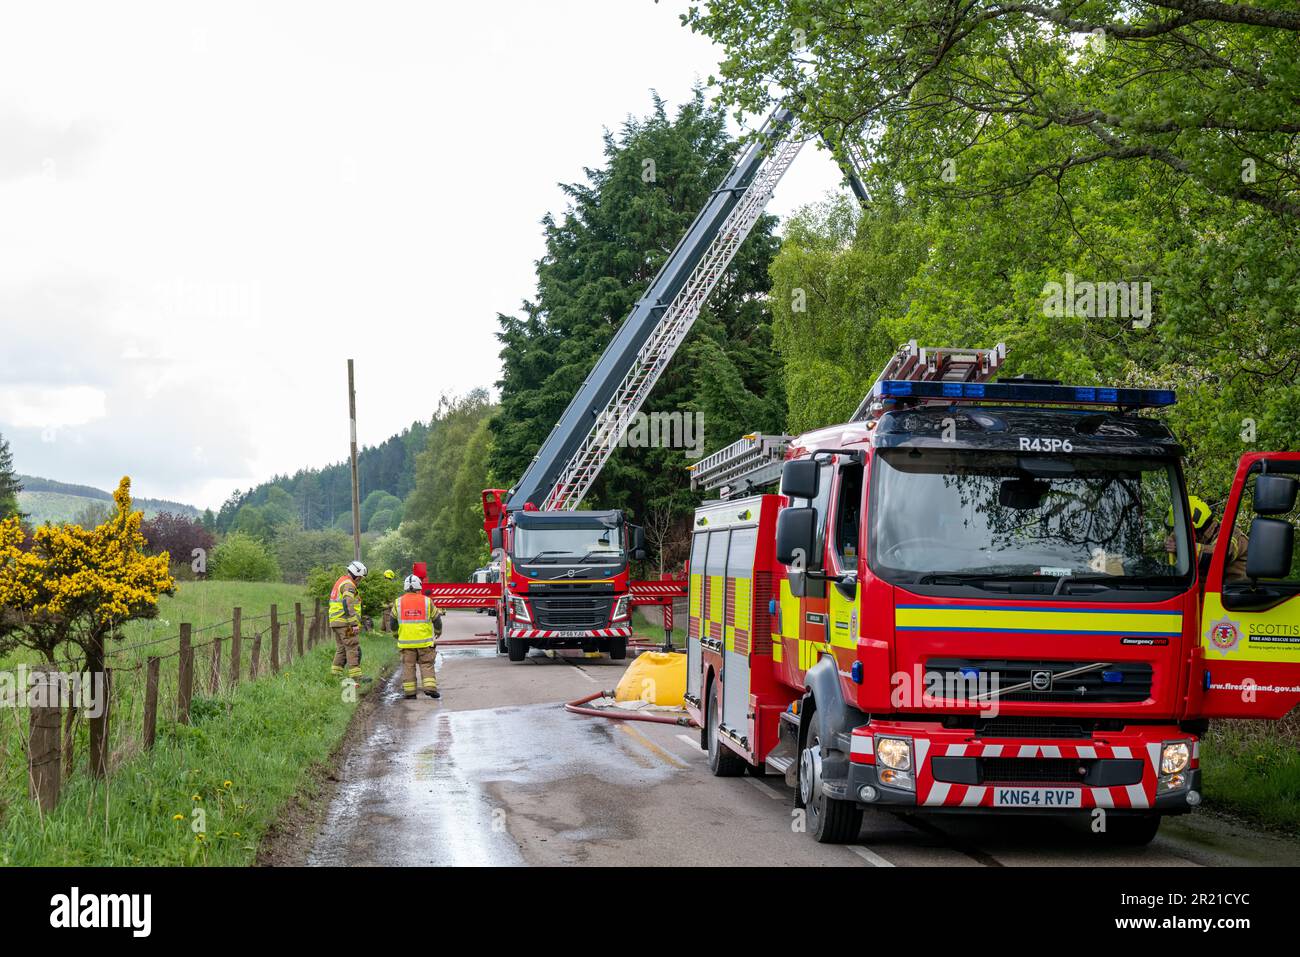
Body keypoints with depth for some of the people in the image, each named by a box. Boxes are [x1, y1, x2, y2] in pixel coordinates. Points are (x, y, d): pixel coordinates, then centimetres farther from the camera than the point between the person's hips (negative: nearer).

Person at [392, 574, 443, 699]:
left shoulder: (398, 602, 3)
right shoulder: (427, 601, -1)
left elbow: (393, 620, 12)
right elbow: (436, 618, 7)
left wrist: (396, 635, 30)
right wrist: (438, 633, 26)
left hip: (406, 641, 1)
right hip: (425, 641, -1)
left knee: (408, 665, 6)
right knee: (427, 664, 5)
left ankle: (409, 692, 4)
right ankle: (430, 687, -6)